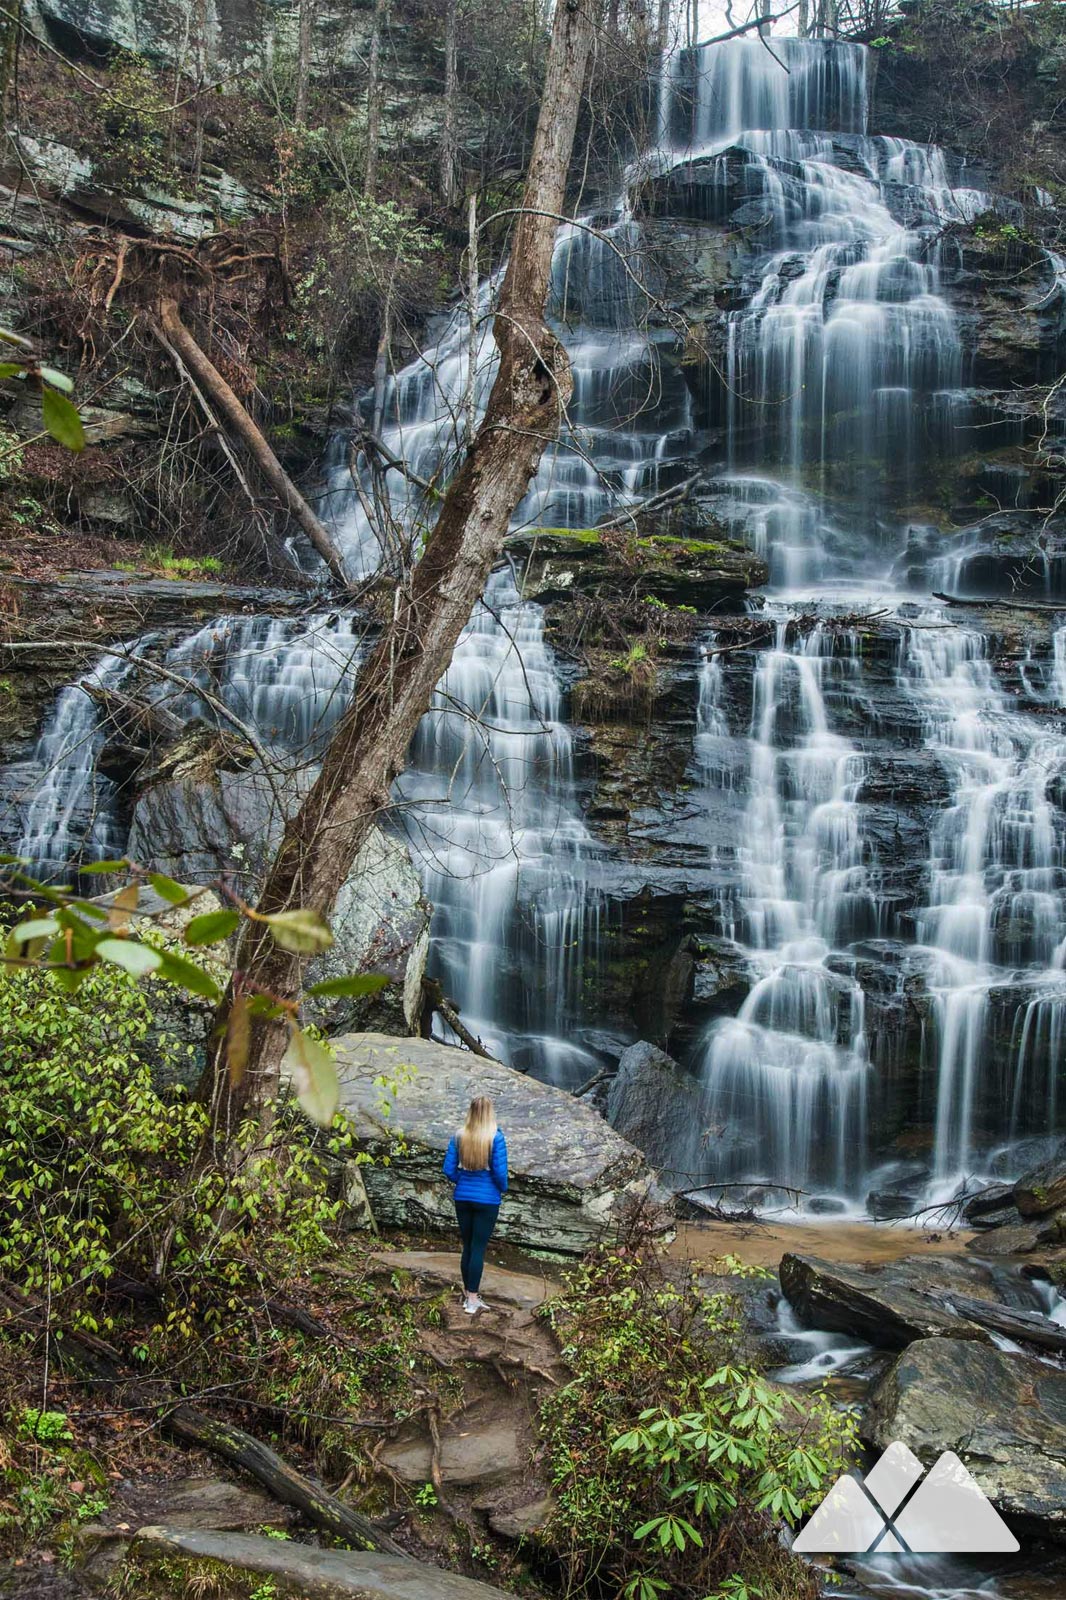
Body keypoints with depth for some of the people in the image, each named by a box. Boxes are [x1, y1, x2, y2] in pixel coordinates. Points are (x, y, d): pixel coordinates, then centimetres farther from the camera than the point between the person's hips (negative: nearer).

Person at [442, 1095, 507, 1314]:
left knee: (467, 1246, 15)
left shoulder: (458, 1136, -3)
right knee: (478, 1248, 2)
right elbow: (500, 1172, -14)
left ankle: (468, 1294, 25)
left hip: (463, 1198, 4)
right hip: (487, 1200, -4)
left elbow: (449, 1170, -1)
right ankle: (472, 1300, 6)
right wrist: (503, 1188, 6)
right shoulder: (496, 1138, -14)